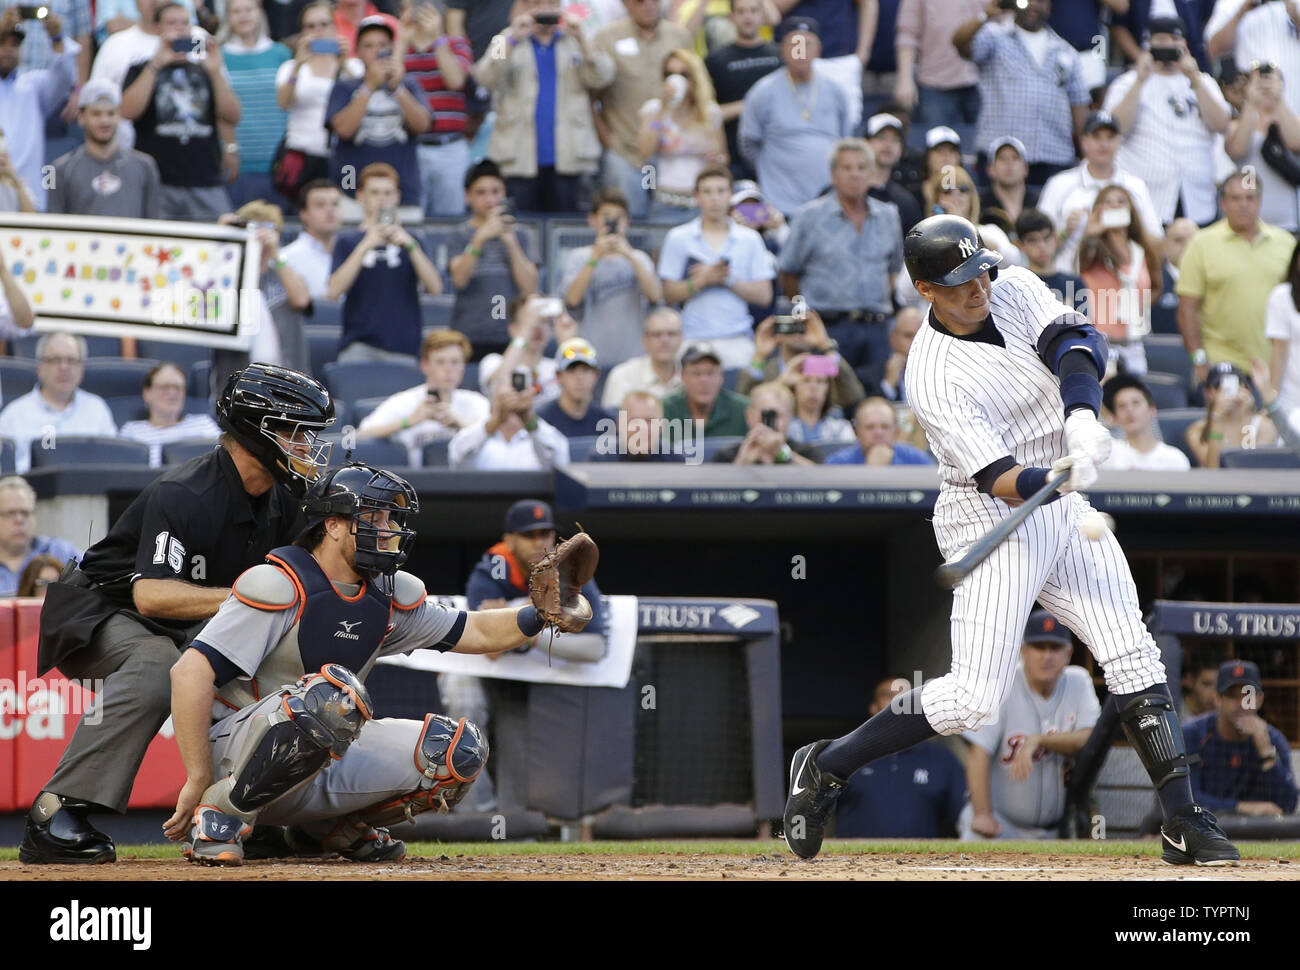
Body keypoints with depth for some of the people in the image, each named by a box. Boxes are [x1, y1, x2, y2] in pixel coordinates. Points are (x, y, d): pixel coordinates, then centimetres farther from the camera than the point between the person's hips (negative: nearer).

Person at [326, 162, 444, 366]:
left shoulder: (408, 241, 14)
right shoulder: (348, 240, 10)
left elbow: (435, 288, 1)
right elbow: (334, 291, -5)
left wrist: (410, 246, -11)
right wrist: (366, 246, -12)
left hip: (401, 349, 1)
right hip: (359, 347, -1)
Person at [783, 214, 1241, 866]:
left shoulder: (1017, 291, -1)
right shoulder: (934, 377, -19)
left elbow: (1079, 343, -18)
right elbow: (997, 477, -27)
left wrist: (1082, 415, -38)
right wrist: (1057, 480, -47)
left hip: (1064, 514, 6)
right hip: (991, 521, -6)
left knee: (1134, 658, -3)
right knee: (974, 697, -13)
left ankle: (1183, 825, 0)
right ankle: (826, 767, 4)